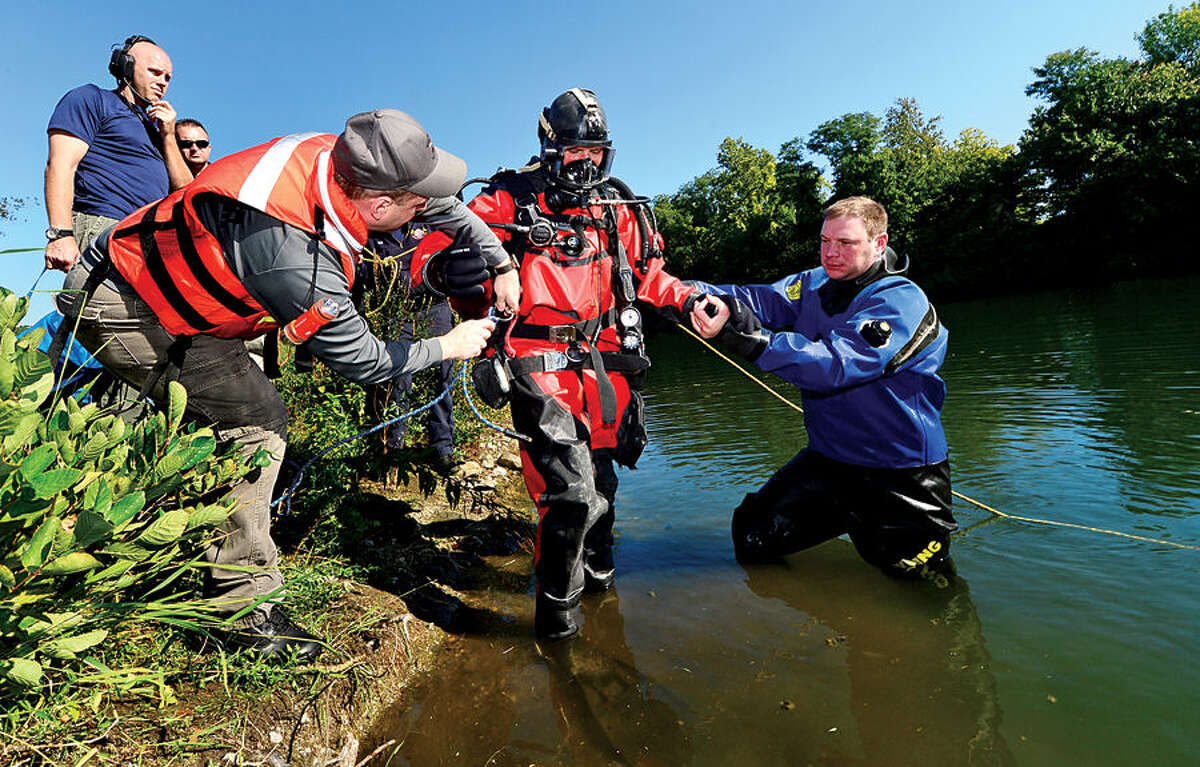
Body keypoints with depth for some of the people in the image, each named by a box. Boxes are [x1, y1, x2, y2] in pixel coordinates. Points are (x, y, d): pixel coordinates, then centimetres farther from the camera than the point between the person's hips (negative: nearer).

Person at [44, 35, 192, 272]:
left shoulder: (154, 125, 31)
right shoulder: (91, 99, 11)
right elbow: (61, 165, -4)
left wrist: (168, 136, 11)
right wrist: (61, 234, -17)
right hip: (101, 232, -6)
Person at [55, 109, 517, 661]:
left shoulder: (332, 154, -17)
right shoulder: (300, 267, -38)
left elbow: (442, 201, 0)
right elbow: (366, 363, -21)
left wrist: (501, 263, 0)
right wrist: (451, 345, -8)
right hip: (120, 310, -9)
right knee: (258, 421, -14)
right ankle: (244, 606, -2)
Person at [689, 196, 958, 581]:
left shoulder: (901, 300, -19)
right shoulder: (814, 284, 3)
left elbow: (833, 364, -33)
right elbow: (762, 300, -15)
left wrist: (751, 338, -44)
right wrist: (701, 296, -35)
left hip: (900, 475, -5)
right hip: (827, 458, 5)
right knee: (752, 538, 7)